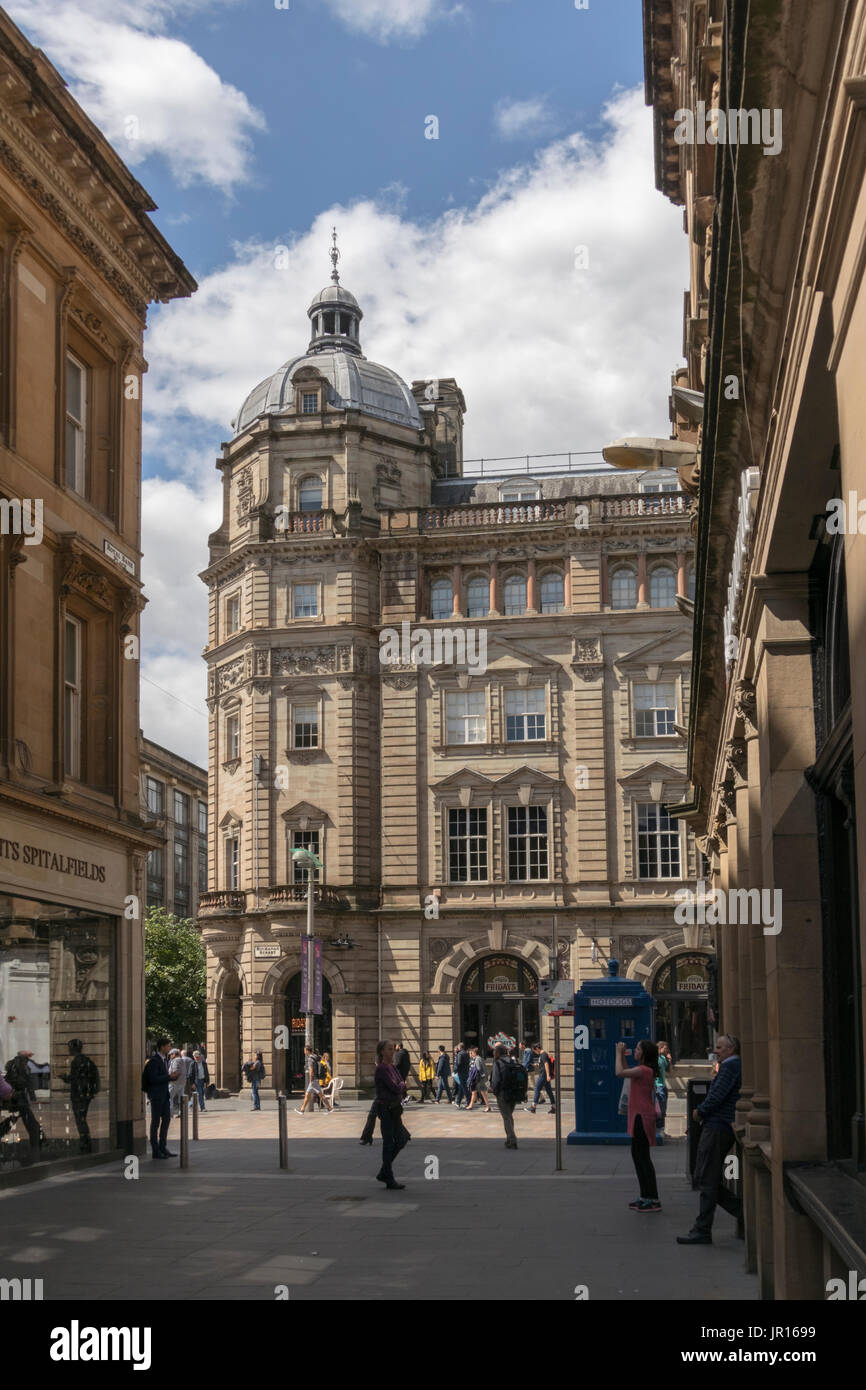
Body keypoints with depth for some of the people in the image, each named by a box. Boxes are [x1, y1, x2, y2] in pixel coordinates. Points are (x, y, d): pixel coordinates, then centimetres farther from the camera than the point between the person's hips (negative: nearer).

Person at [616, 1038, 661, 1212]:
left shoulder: (643, 1070, -19)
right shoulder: (643, 1070, 12)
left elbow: (620, 1072, -23)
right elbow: (626, 1072, 25)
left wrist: (619, 1053, -9)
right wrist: (622, 1054, 16)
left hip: (642, 1117, -10)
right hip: (639, 1115, 10)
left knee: (643, 1157, -7)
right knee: (637, 1154, 16)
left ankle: (653, 1200, -4)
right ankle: (645, 1196, 22)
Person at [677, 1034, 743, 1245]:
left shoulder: (730, 1067, -12)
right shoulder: (734, 1067, 19)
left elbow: (717, 1096, -20)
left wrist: (700, 1111, -4)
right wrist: (702, 1111, 11)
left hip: (717, 1128, -10)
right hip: (716, 1127, 10)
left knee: (707, 1181, -5)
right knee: (702, 1179, 13)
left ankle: (703, 1231, -2)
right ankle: (741, 1210, 13)